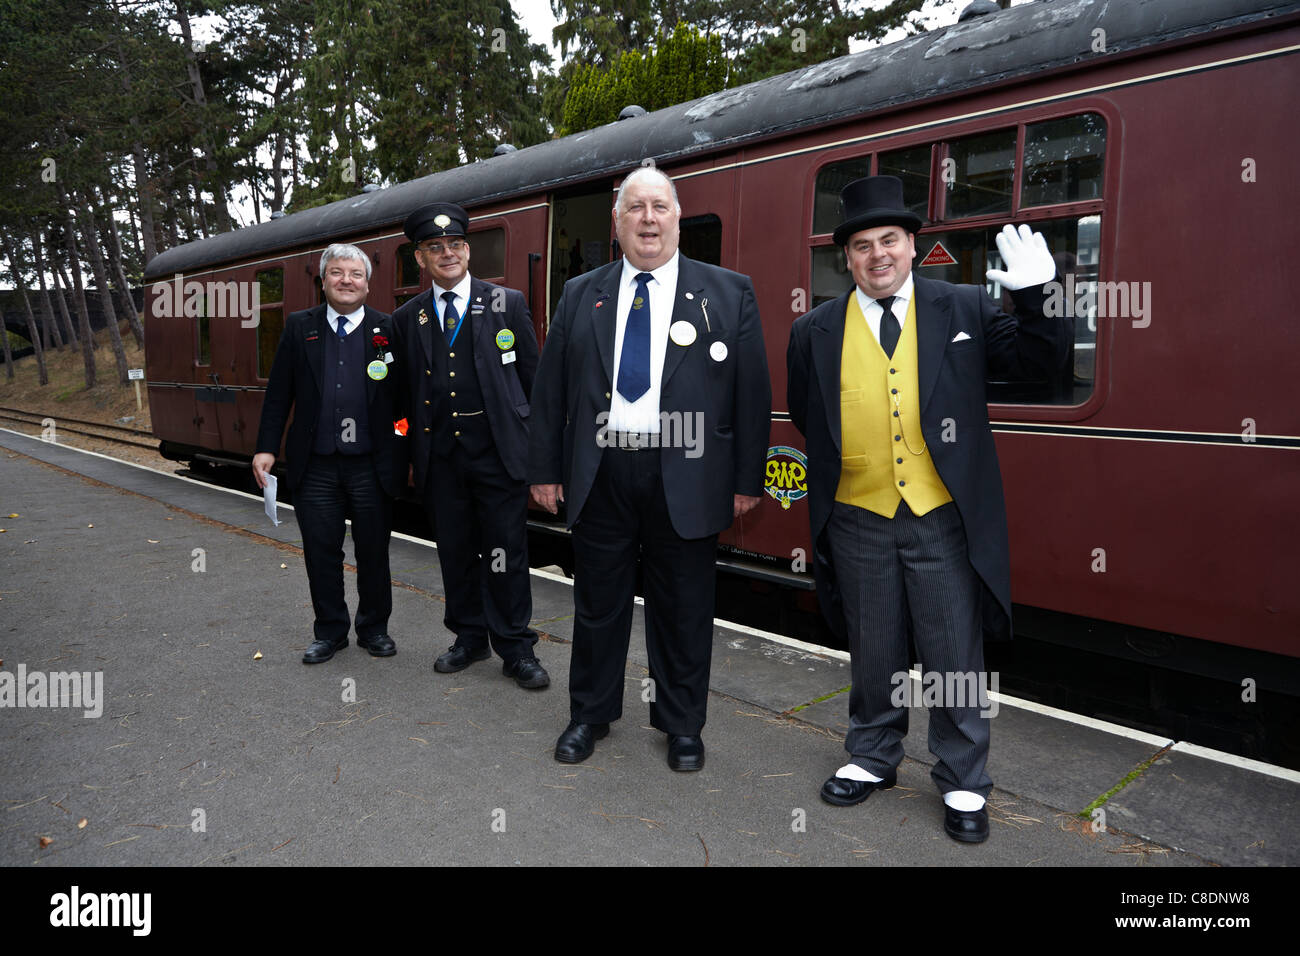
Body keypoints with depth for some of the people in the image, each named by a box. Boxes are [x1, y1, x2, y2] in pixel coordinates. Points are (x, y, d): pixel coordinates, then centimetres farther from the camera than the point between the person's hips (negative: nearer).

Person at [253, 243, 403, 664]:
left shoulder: (388, 330, 0)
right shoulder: (299, 327, 6)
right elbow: (279, 393, 6)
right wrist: (266, 448, 0)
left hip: (371, 466, -1)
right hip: (315, 467, 2)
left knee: (373, 551, 9)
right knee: (321, 551, 9)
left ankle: (374, 628, 27)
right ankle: (330, 631, 25)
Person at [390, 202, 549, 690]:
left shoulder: (508, 304, 3)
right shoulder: (407, 317, 10)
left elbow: (534, 377, 3)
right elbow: (406, 391, 12)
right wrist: (411, 453, 8)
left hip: (499, 450, -3)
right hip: (439, 455, 3)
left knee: (506, 553, 0)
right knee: (455, 551, 12)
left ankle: (516, 649, 13)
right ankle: (469, 638, 28)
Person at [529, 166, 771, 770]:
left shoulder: (729, 293, 4)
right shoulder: (579, 295, 9)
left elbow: (753, 392, 0)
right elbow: (550, 390, 9)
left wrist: (747, 480, -4)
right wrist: (545, 470, 5)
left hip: (686, 481, -1)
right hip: (599, 476, 2)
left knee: (684, 610, 9)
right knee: (598, 602, 13)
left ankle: (681, 725, 29)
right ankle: (590, 715, 33)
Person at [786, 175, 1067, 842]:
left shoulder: (963, 309, 2)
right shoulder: (814, 332, 4)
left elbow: (1040, 364, 3)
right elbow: (805, 424, 12)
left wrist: (1034, 299, -12)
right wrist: (822, 492, 4)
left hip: (943, 518, -1)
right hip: (858, 521, 1)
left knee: (955, 656, 8)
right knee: (872, 652, 16)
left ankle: (962, 784, 28)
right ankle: (872, 759, 37)